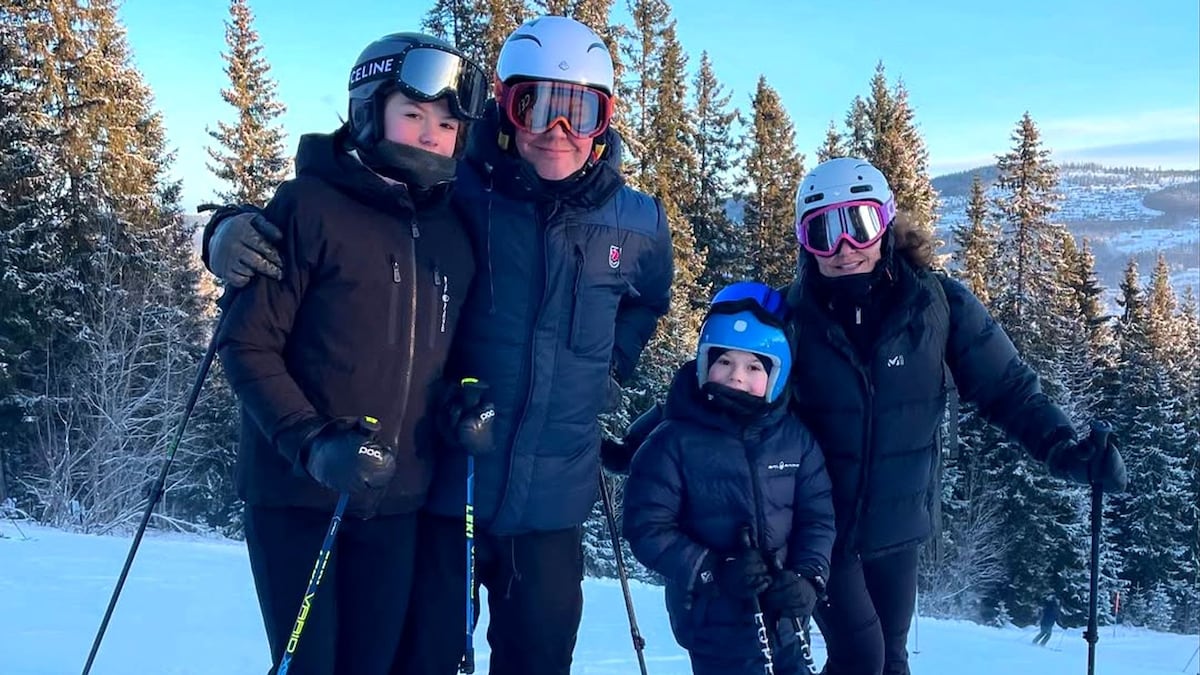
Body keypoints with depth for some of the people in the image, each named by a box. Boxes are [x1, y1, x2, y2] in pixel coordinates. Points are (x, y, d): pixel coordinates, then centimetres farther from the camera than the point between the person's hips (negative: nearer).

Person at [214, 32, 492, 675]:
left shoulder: (453, 233, 9)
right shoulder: (309, 207, -7)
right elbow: (247, 343, -8)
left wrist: (469, 407, -1)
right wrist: (311, 442, -19)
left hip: (398, 500, 5)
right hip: (298, 492, -5)